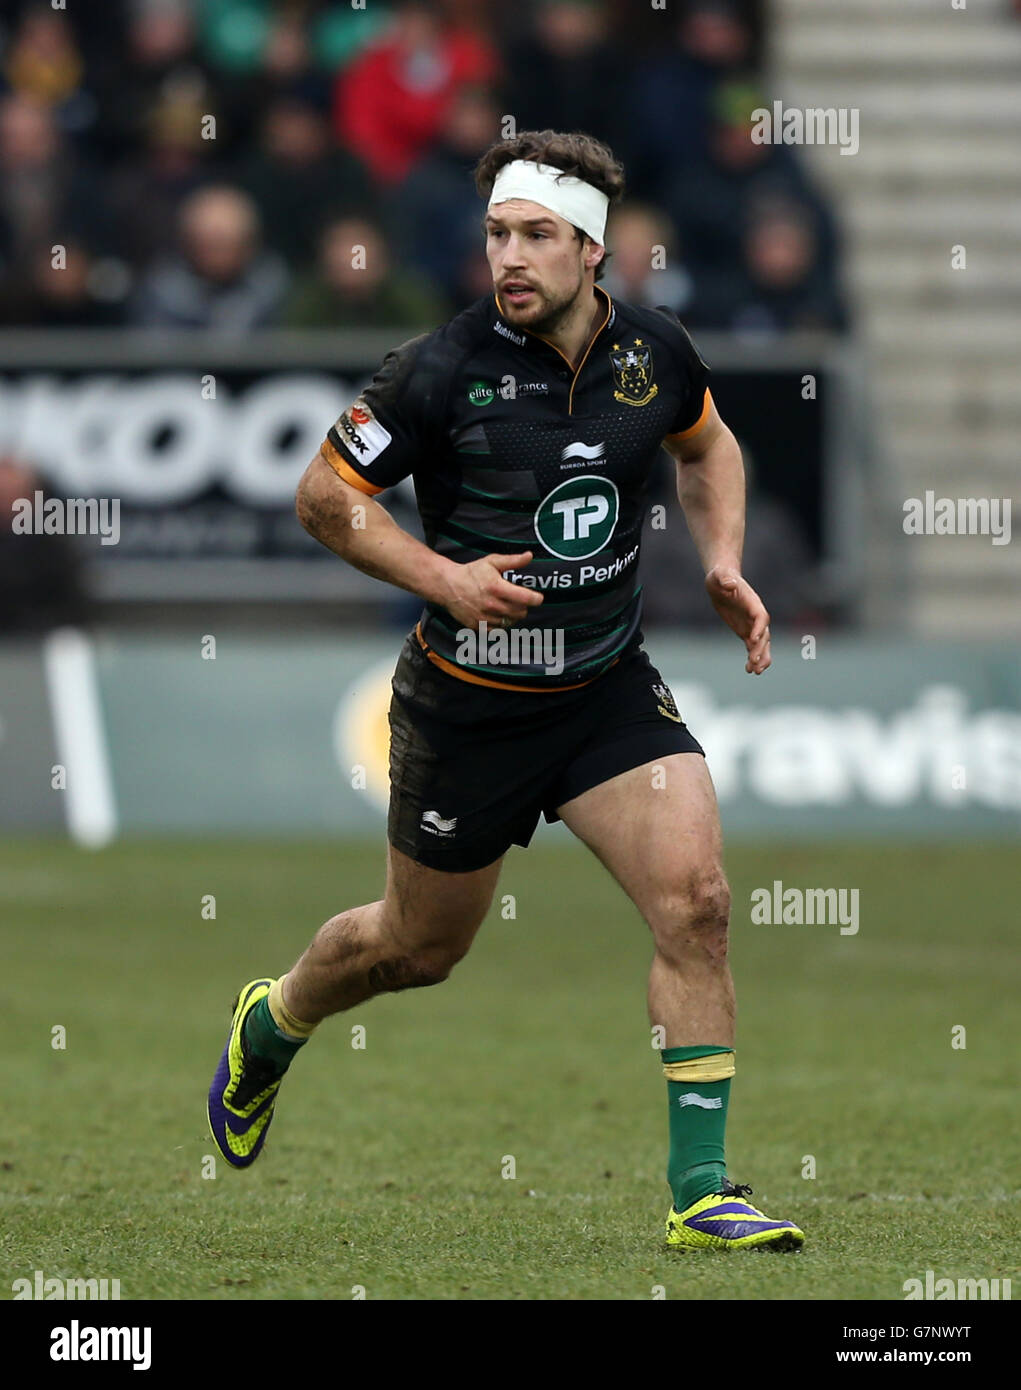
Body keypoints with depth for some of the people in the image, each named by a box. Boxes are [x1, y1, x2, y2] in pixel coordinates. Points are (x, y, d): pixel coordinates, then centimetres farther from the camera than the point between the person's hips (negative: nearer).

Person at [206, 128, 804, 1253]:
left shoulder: (655, 352, -5)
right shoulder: (444, 370, -18)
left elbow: (707, 446, 18)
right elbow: (325, 494, -8)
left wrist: (723, 564, 2)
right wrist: (443, 577, -20)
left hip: (610, 689, 3)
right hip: (468, 703, -3)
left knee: (695, 899, -16)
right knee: (418, 949, 14)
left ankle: (702, 1188, -11)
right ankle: (270, 1024, 47)